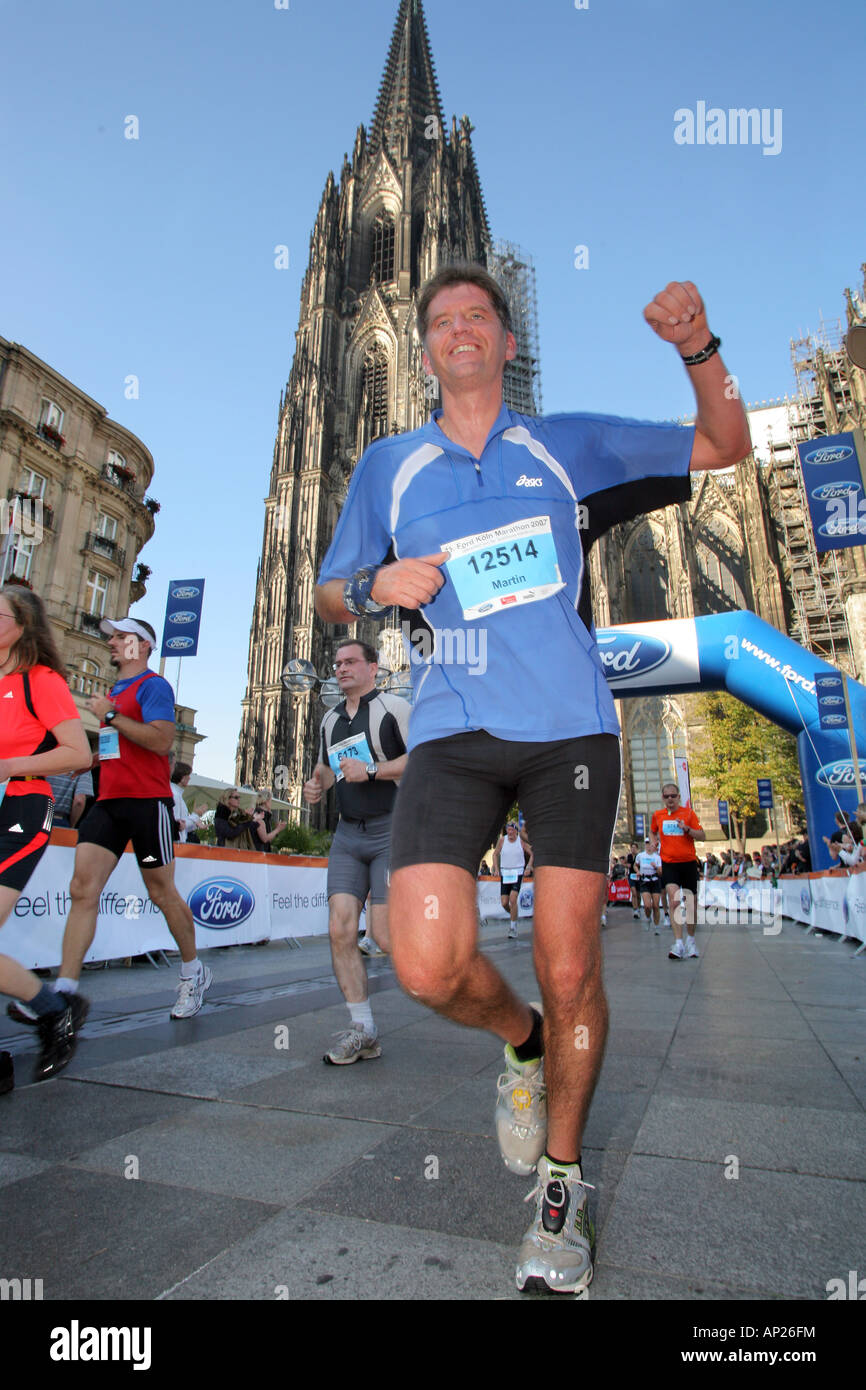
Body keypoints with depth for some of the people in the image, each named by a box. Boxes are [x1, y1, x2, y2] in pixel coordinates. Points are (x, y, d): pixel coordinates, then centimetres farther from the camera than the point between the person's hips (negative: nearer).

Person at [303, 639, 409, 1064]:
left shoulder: (393, 707, -5)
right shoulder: (330, 719, 17)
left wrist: (372, 769, -18)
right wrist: (317, 784, 9)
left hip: (393, 828, -6)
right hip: (348, 834, 6)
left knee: (384, 933, -8)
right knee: (340, 929, -3)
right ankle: (362, 1030, 10)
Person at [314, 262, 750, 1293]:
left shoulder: (569, 445, 13)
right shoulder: (387, 466, 15)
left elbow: (724, 446, 19)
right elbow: (332, 596, 20)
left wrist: (699, 351, 1)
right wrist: (376, 588, -3)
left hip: (570, 731, 0)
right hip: (452, 734, 1)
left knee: (569, 971, 2)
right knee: (430, 967, -14)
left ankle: (562, 1181, 30)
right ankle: (522, 1041, 23)